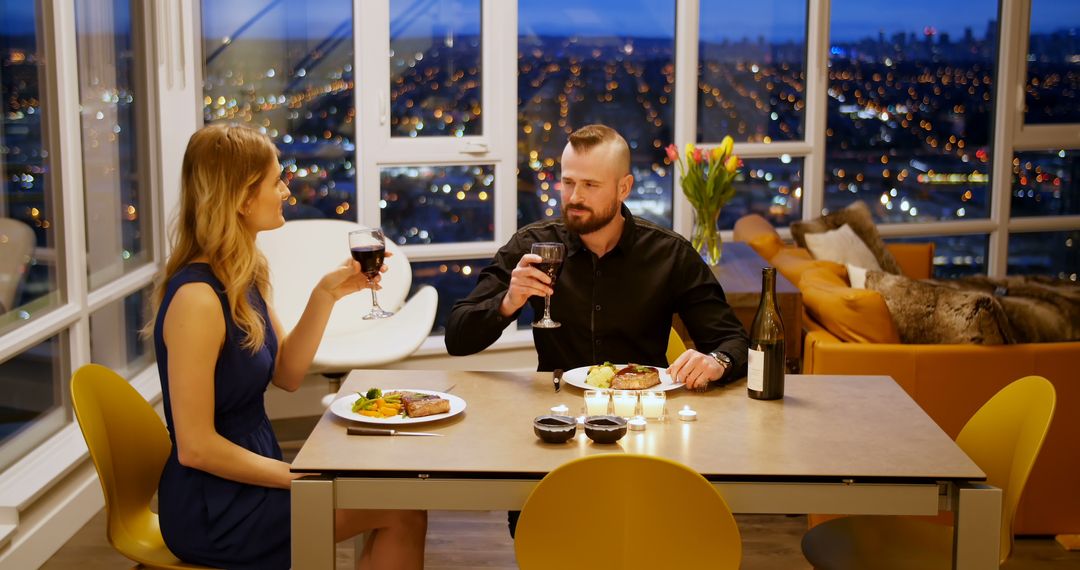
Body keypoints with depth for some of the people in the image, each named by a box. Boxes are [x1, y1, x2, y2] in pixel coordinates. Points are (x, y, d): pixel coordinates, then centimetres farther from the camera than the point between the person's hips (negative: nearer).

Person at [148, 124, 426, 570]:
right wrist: (302, 479, -16)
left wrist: (325, 296, -2)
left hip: (249, 476, 9)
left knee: (400, 504, 4)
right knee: (402, 509, -7)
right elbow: (196, 447, -23)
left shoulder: (245, 277, 5)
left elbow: (286, 375, 10)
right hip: (213, 512, -9)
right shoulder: (197, 297, -24)